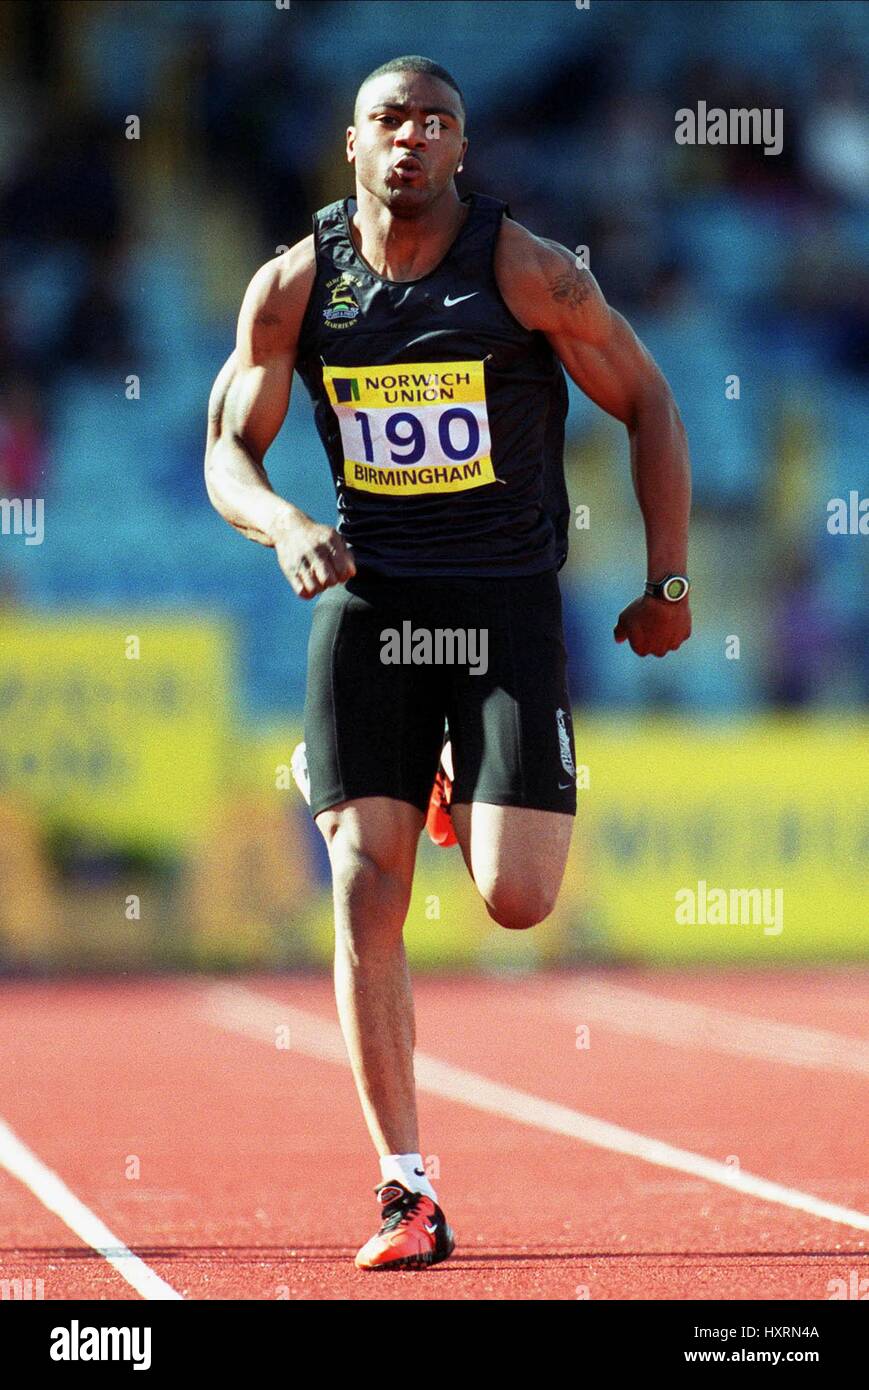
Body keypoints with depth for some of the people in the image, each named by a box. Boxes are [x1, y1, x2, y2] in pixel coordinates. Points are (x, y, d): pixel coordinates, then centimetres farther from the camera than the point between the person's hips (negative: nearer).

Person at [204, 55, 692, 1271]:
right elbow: (228, 455, 5)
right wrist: (284, 526, -17)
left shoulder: (530, 274, -8)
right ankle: (406, 1191, -1)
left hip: (506, 604, -2)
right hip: (366, 599, 2)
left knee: (516, 899, -11)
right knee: (365, 893, -8)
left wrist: (670, 585, 3)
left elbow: (649, 406, 2)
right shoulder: (295, 285, -1)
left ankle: (470, 799, 29)